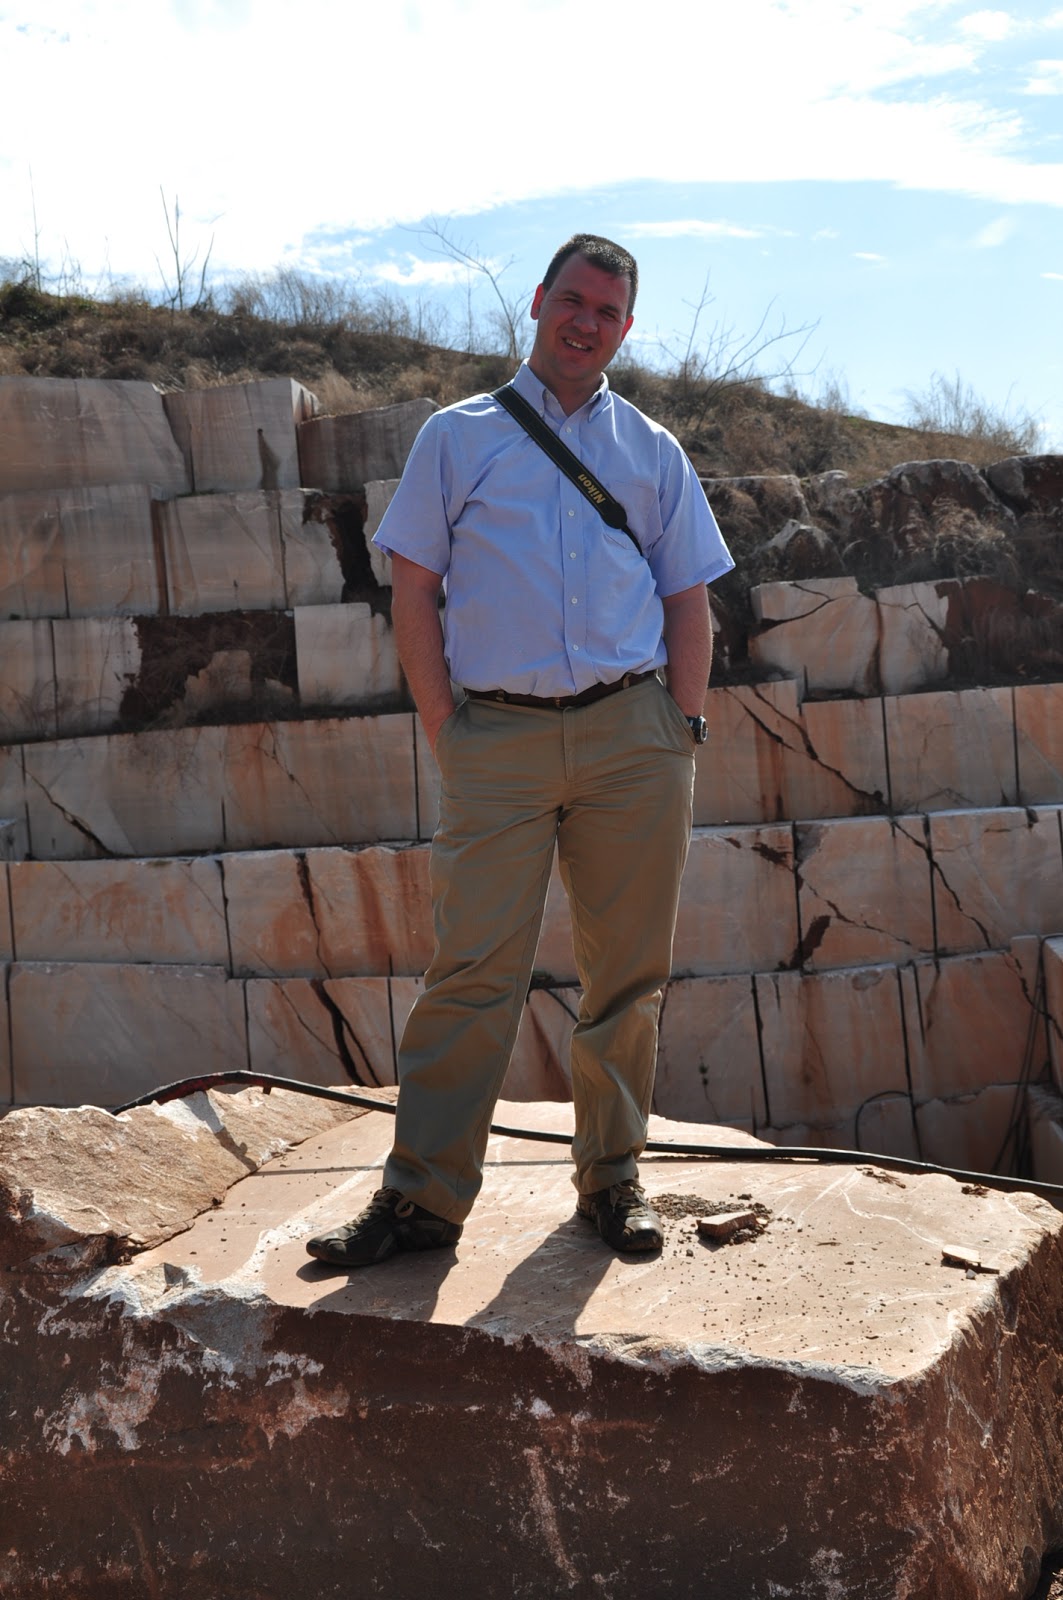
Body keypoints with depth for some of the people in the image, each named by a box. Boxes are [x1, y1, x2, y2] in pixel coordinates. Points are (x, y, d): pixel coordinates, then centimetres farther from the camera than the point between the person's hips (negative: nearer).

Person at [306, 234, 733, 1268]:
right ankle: (423, 1196, 0)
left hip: (632, 736, 2)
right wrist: (445, 733, -1)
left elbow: (688, 604, 15)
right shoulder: (458, 438, 12)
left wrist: (680, 735, 4)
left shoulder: (652, 453, 18)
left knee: (627, 971, 5)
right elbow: (412, 592, 8)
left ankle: (612, 1180, 18)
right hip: (497, 734, -2)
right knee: (474, 970, -7)